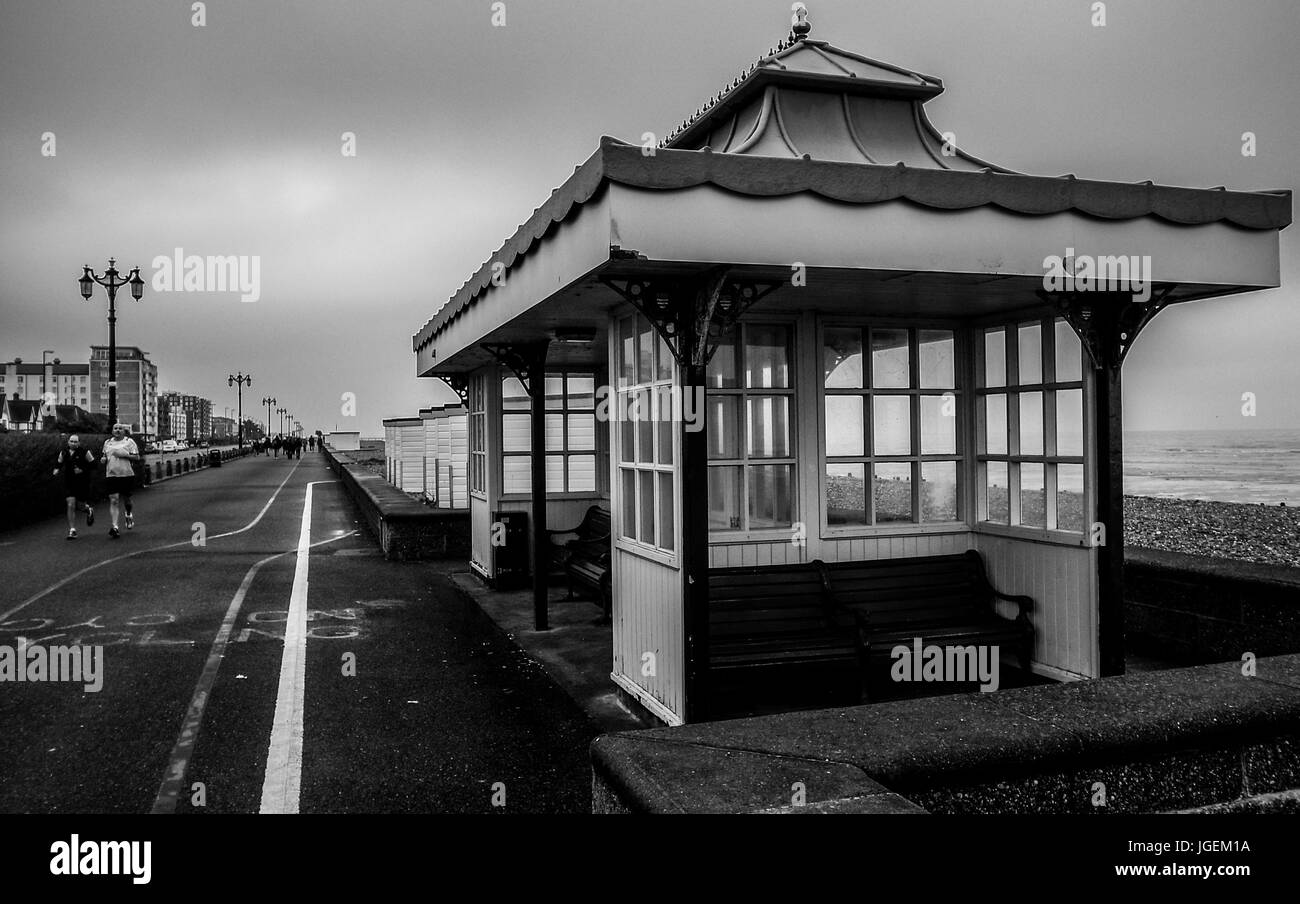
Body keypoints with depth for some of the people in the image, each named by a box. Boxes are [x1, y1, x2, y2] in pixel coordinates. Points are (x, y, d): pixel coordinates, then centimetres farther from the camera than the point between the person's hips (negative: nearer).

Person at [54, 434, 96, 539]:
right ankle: (72, 531, -2)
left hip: (82, 483, -2)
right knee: (71, 505, -6)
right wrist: (56, 470, -4)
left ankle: (89, 511, 47)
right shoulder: (63, 452, 3)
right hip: (69, 483, 2)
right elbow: (59, 464, 16)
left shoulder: (84, 452, -8)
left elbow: (93, 464, -4)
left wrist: (82, 469, -16)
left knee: (83, 503, 6)